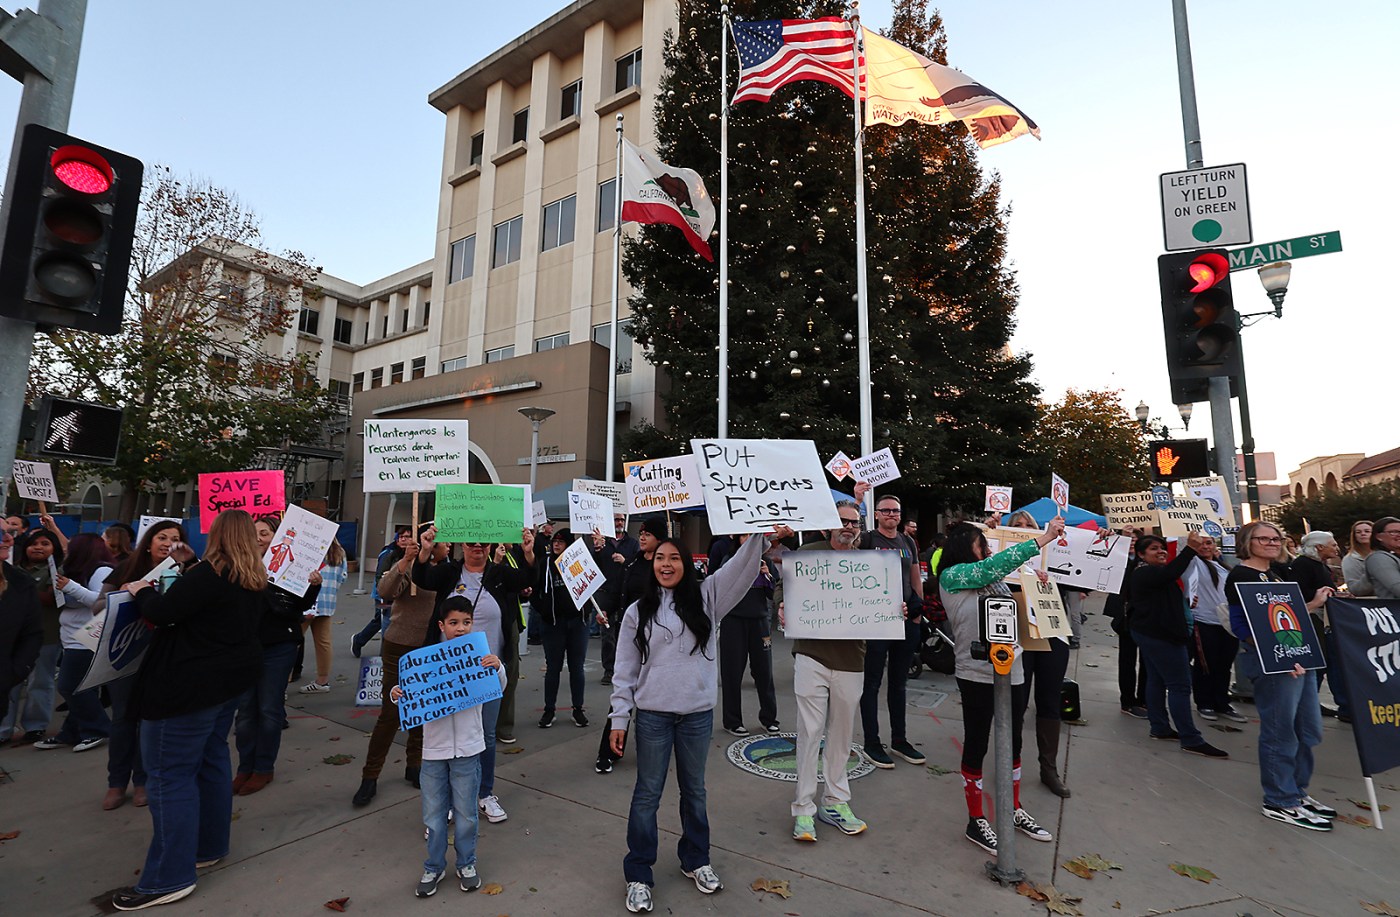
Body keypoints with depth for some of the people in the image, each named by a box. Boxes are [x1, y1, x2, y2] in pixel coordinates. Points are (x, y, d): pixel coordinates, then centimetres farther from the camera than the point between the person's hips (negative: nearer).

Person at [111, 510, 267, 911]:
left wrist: (141, 591, -2)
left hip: (191, 685, -9)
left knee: (170, 773, 0)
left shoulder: (210, 573, -21)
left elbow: (160, 612, -22)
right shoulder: (253, 580, 6)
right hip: (229, 679, 9)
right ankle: (208, 847, 31)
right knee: (211, 760, 19)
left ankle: (169, 877, 7)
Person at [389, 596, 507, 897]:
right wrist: (397, 693, -19)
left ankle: (466, 864, 35)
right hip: (434, 747, 1)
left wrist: (497, 667, -30)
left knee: (465, 812, 14)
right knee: (433, 812, 15)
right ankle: (434, 867, 36)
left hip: (467, 748, -1)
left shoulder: (480, 657, -8)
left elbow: (499, 688, -12)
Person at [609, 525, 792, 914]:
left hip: (698, 713, 1)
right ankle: (638, 875, 26)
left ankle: (695, 860, 38)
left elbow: (741, 567, -13)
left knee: (694, 790, 18)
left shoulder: (706, 598, 0)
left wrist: (764, 537, -28)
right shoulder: (637, 612, -1)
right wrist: (619, 718, -1)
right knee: (647, 794, 9)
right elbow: (625, 670, 1)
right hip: (652, 714, -1)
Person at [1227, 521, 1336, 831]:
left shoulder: (1276, 573, 16)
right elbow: (1241, 626, -18)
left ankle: (1296, 791, 31)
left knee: (1308, 731, 17)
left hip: (1297, 657, 10)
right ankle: (1280, 802, 11)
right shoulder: (1240, 576, -13)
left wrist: (1314, 604, 14)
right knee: (1280, 733, -1)